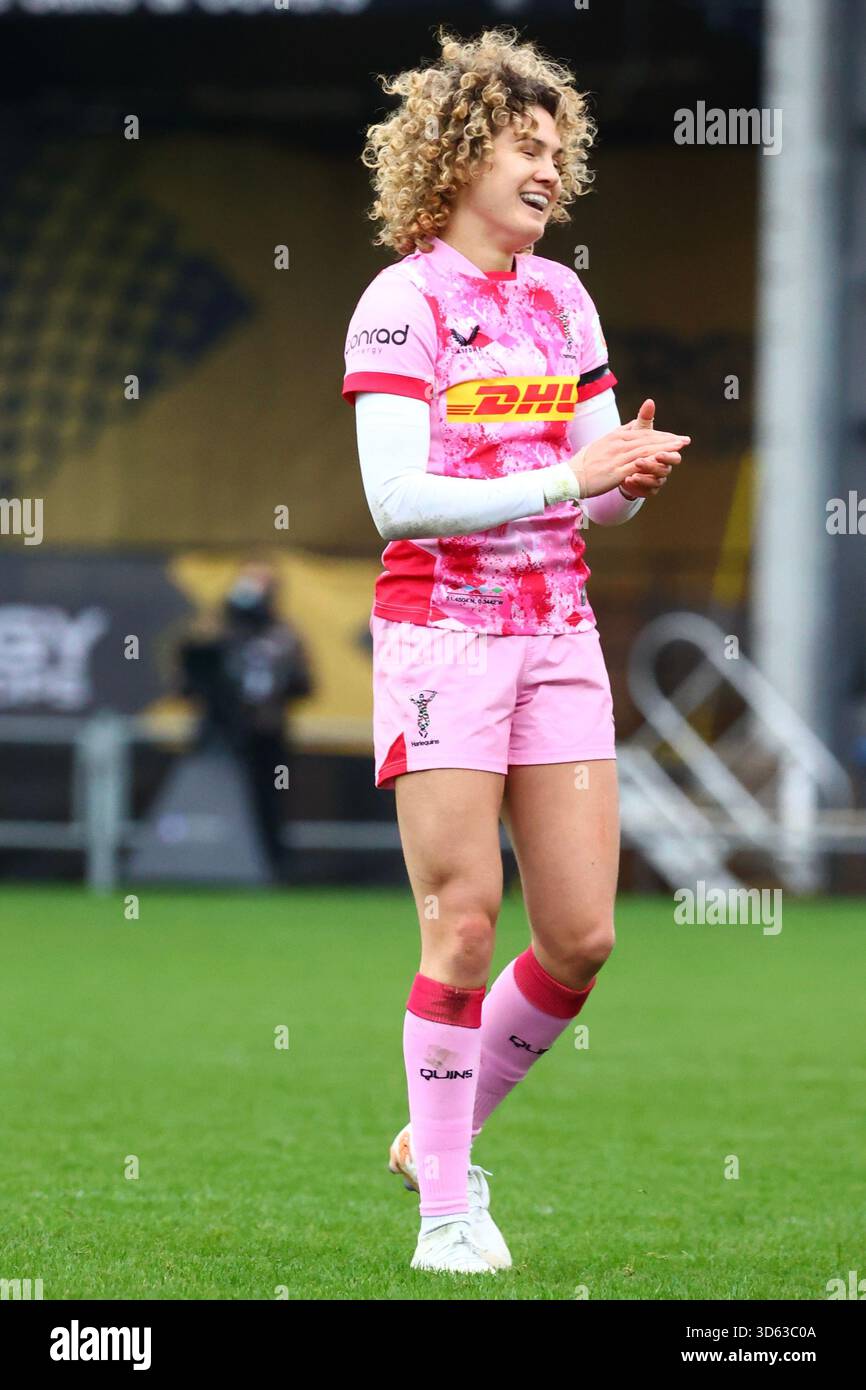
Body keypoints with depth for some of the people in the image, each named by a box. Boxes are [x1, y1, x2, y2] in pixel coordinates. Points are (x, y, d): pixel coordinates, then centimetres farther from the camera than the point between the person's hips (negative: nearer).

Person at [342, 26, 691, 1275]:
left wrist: (635, 478, -8)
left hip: (558, 633, 6)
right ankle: (445, 1207, 2)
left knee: (581, 936, 2)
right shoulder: (404, 304, -7)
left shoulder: (564, 300, 12)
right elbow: (397, 497, -16)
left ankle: (443, 1134, 22)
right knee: (464, 926, -8)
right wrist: (567, 477, -21)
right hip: (442, 633, -6)